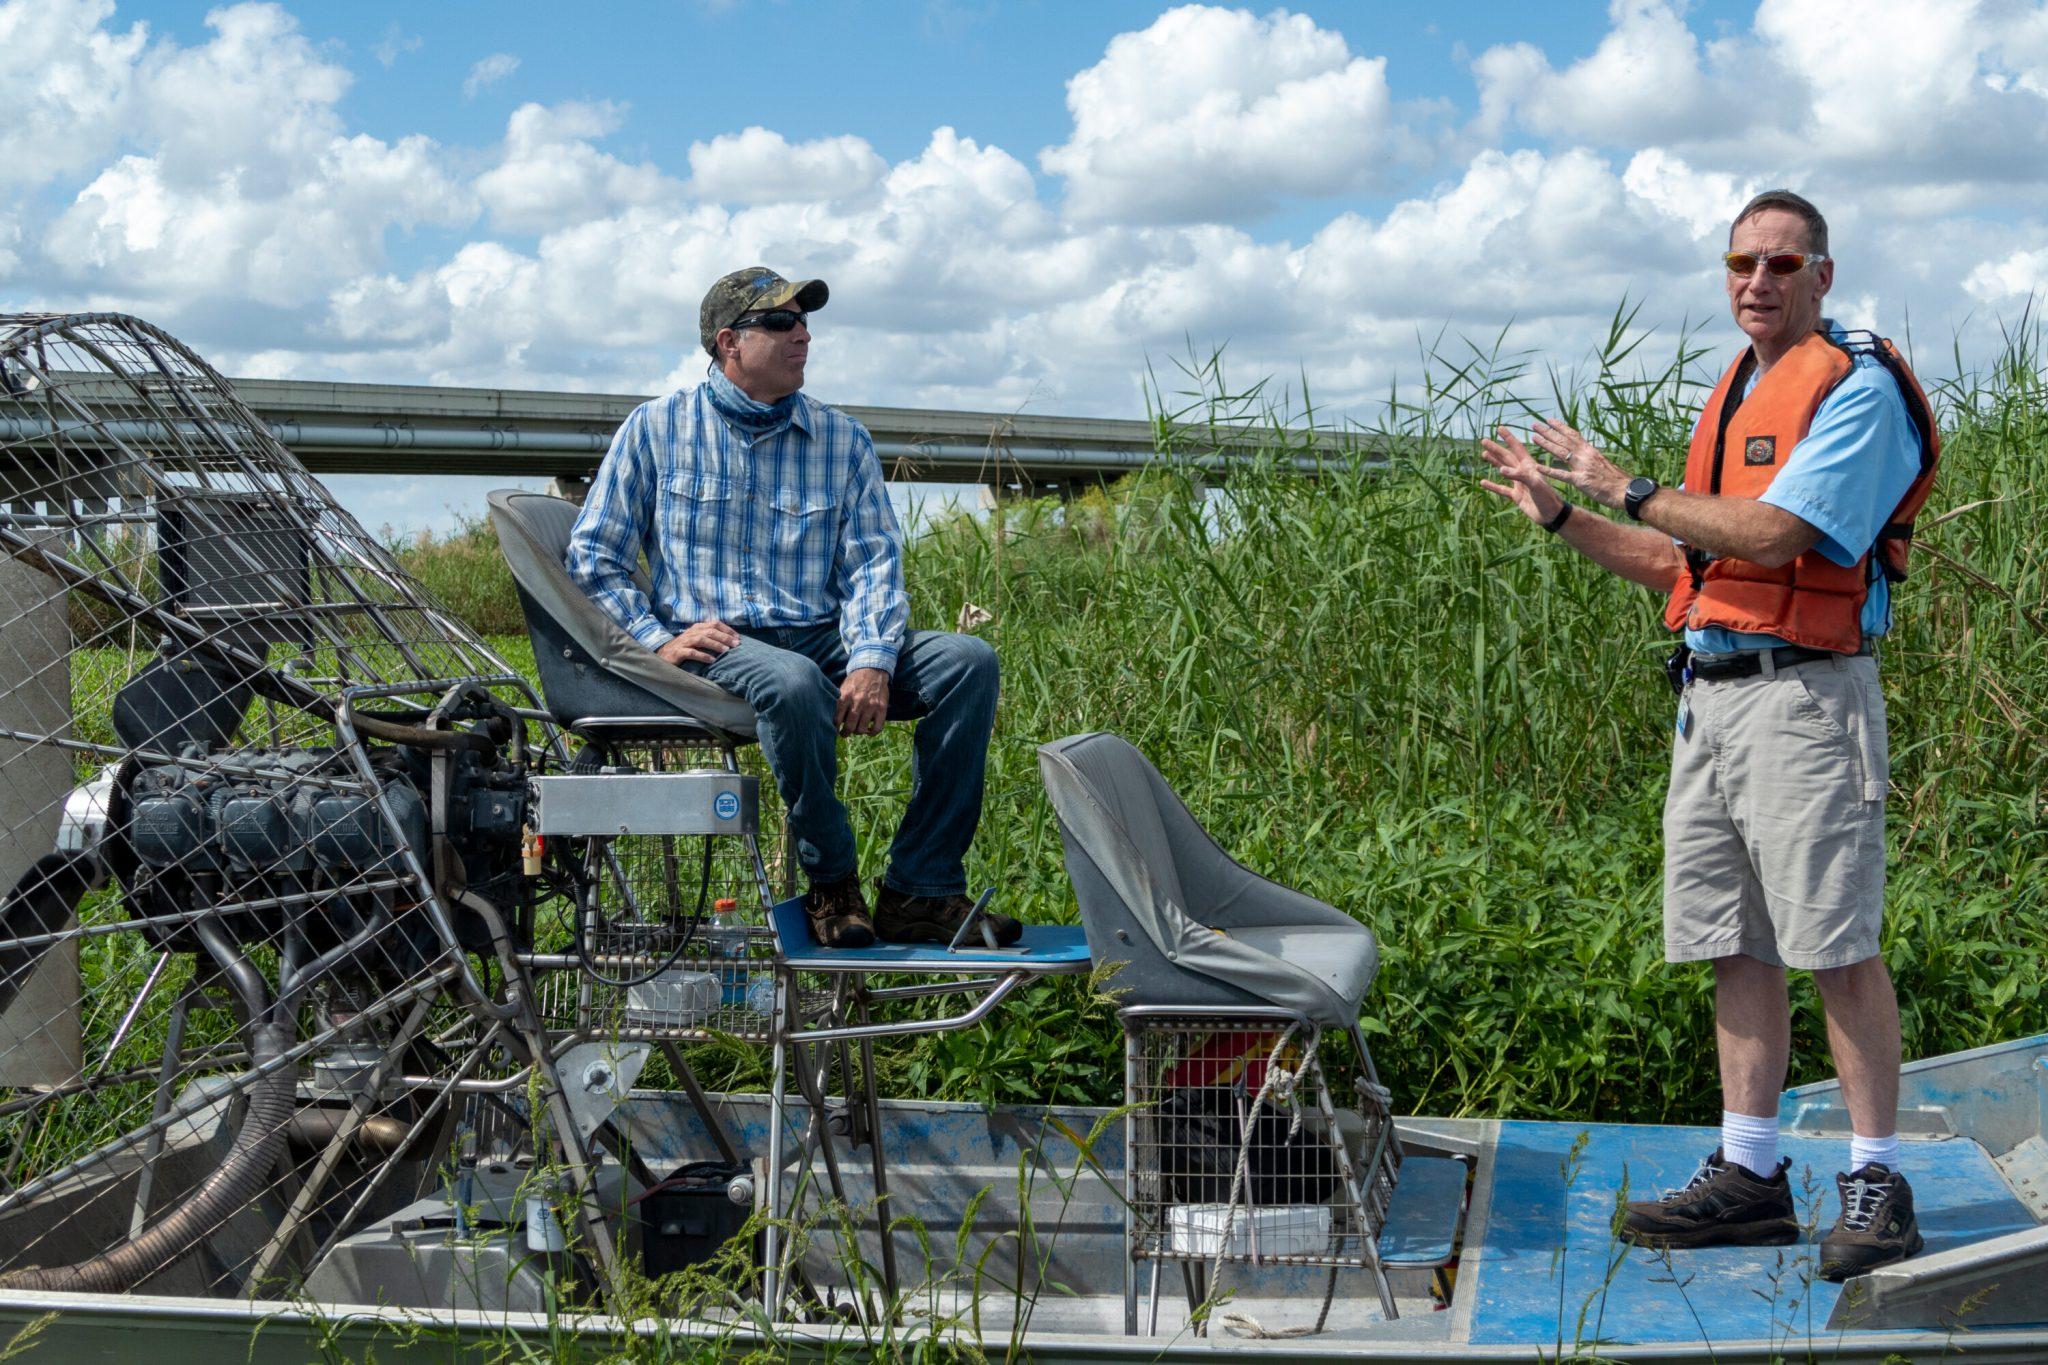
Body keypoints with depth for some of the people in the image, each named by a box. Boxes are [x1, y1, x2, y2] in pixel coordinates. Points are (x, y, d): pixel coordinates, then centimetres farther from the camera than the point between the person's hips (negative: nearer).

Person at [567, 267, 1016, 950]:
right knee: (791, 682, -39)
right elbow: (591, 559, 8)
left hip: (822, 638, 4)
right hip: (714, 644, -4)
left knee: (968, 660, -21)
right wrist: (658, 638, -8)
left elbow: (874, 560, 6)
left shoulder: (843, 439, 15)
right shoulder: (656, 429, 8)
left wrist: (870, 661, -14)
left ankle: (920, 891, -20)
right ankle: (831, 885, -17)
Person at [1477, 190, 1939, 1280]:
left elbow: (1770, 534, -19)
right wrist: (1561, 515, 17)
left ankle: (1876, 1181, 0)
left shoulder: (1858, 387, -6)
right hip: (1709, 691, 8)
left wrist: (1626, 489, -10)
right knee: (1737, 945, 9)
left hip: (1802, 689, -8)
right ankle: (1750, 1172, 15)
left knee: (1837, 944, -7)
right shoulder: (1735, 396, 21)